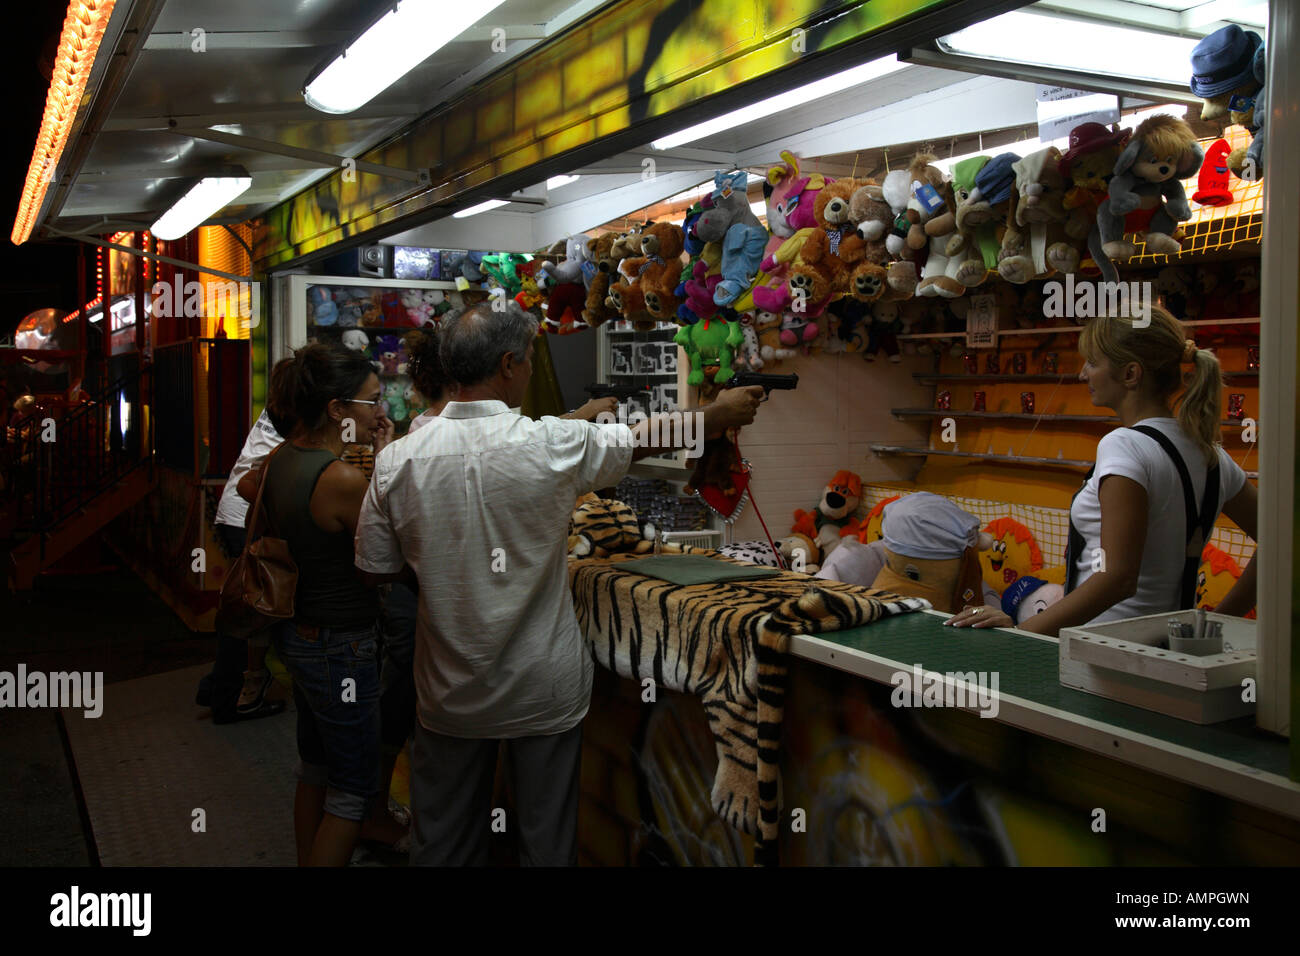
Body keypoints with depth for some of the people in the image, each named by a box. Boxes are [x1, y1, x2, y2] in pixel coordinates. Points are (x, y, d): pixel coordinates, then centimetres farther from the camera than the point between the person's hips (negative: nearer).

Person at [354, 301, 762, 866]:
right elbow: (646, 440, 1)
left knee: (442, 844, 17)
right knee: (547, 841, 15)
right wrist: (721, 412, 19)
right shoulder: (552, 445, -17)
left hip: (450, 694, 2)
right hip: (544, 692, -2)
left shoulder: (397, 461, -11)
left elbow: (376, 568, 0)